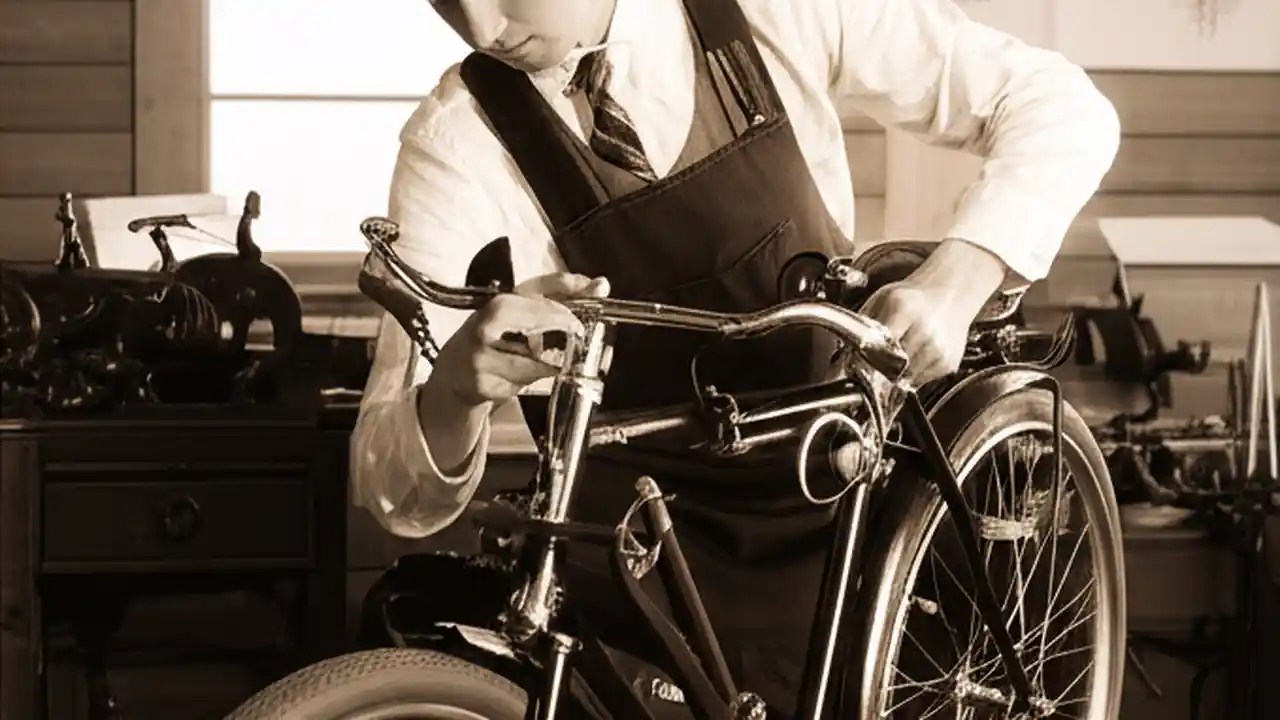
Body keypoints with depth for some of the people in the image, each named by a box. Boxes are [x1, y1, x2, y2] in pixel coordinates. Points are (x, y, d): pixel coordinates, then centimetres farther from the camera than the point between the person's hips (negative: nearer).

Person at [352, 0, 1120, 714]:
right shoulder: (457, 145, -19)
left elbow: (1061, 104, -13)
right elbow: (397, 490, -24)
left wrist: (958, 275, -31)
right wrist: (454, 390, -48)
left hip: (842, 515, 1)